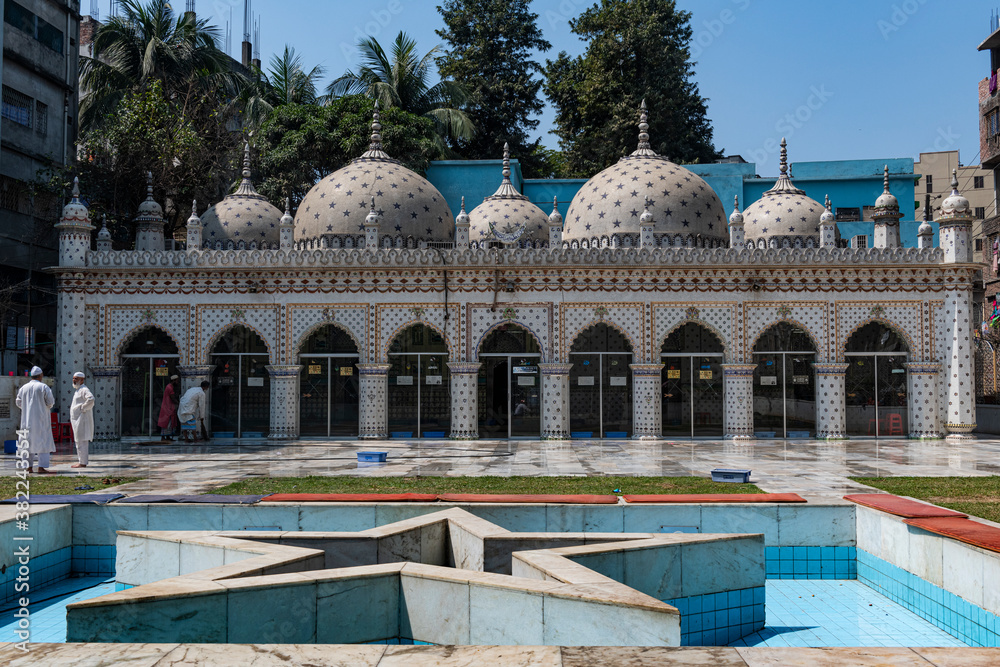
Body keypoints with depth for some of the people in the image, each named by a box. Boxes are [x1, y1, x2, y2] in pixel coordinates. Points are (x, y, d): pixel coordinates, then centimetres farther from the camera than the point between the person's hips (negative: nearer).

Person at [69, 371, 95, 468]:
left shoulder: (84, 390, -12)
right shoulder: (78, 390, 20)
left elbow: (91, 399, -31)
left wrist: (82, 408, -21)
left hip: (82, 419, -11)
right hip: (77, 419, 11)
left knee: (81, 441, -9)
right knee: (80, 441, 13)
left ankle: (83, 463, -8)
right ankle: (83, 461, 17)